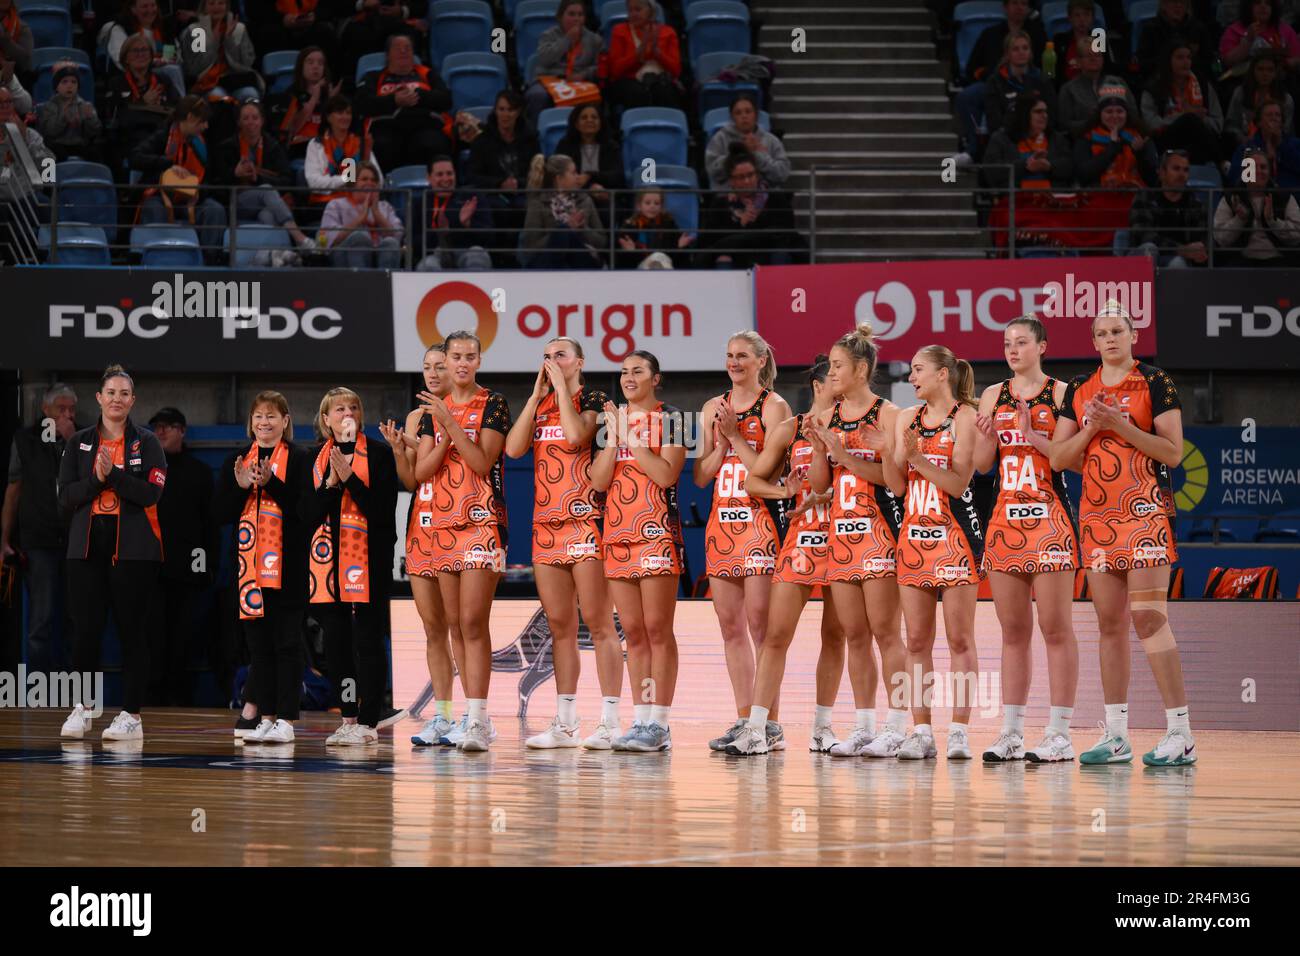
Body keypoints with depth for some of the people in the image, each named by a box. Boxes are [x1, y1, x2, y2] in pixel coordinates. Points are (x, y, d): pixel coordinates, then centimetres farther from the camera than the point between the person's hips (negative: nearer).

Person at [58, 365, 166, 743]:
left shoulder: (146, 443, 4)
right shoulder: (79, 443, 11)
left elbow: (151, 493, -9)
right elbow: (66, 496, 2)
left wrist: (113, 473, -18)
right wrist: (97, 479, -13)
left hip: (134, 548, -2)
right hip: (87, 546, 2)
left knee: (131, 630, -1)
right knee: (85, 629, -1)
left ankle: (131, 715, 4)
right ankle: (83, 707, 14)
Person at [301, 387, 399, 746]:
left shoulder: (378, 454, 0)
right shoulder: (316, 459, 13)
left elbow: (383, 510, -9)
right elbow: (307, 514, 6)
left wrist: (349, 478, -16)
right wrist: (331, 483, -9)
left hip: (368, 560, -5)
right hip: (328, 559, 5)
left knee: (367, 641, -6)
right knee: (335, 642, 5)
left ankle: (368, 722, -5)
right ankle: (348, 719, 12)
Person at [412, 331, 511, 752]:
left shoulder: (492, 404, -2)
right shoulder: (434, 409, 13)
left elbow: (482, 462, -13)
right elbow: (421, 472, 7)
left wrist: (450, 421, -18)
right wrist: (445, 437, -9)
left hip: (482, 522, -6)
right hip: (444, 523, 6)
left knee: (473, 621, -15)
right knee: (456, 624, 6)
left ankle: (477, 720, -20)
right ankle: (474, 717, 12)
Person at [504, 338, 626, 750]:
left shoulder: (592, 400, -1)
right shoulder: (538, 405, 16)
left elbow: (576, 436, -21)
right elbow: (514, 448, 0)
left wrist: (561, 387, -10)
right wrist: (537, 393, 1)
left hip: (586, 521, -6)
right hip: (546, 526, 6)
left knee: (598, 623, -7)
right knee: (560, 626, 8)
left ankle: (610, 722, -7)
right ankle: (565, 723, 12)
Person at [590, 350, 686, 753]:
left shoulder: (668, 419, -1)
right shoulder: (612, 419, 14)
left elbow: (666, 475, -14)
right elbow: (598, 481, 5)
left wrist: (631, 437, -12)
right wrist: (613, 436, -4)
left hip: (657, 533, -6)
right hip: (618, 534, 6)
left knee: (657, 629, -7)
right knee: (633, 632, 6)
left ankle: (658, 723, -7)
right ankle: (641, 720, 9)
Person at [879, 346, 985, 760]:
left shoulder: (965, 417, -5)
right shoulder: (907, 419, 11)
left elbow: (959, 482, -12)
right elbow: (898, 485, 8)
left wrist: (917, 458, -18)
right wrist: (889, 452, -9)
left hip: (954, 535, -6)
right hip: (915, 534, 6)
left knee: (960, 639, -5)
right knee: (917, 640, 4)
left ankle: (960, 732, -5)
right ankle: (921, 733, 6)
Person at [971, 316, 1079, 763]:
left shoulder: (1061, 394, -1)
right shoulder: (994, 396, 12)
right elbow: (981, 463, 9)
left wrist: (1035, 436, -18)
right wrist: (987, 436, -10)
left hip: (1049, 517, -5)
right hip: (1005, 517, 5)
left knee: (1056, 628, -7)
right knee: (1013, 631, 6)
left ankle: (1060, 734, -7)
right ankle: (1011, 733, 8)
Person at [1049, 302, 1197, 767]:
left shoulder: (1154, 381, -2)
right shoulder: (1079, 389, 13)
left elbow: (1173, 451, -9)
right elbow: (1059, 458, 10)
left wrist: (1121, 426, -16)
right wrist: (1090, 429, -7)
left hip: (1144, 512, -6)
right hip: (1096, 515, 6)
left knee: (1149, 618, -13)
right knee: (1109, 624, 6)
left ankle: (1181, 734, -13)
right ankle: (1116, 735, 10)